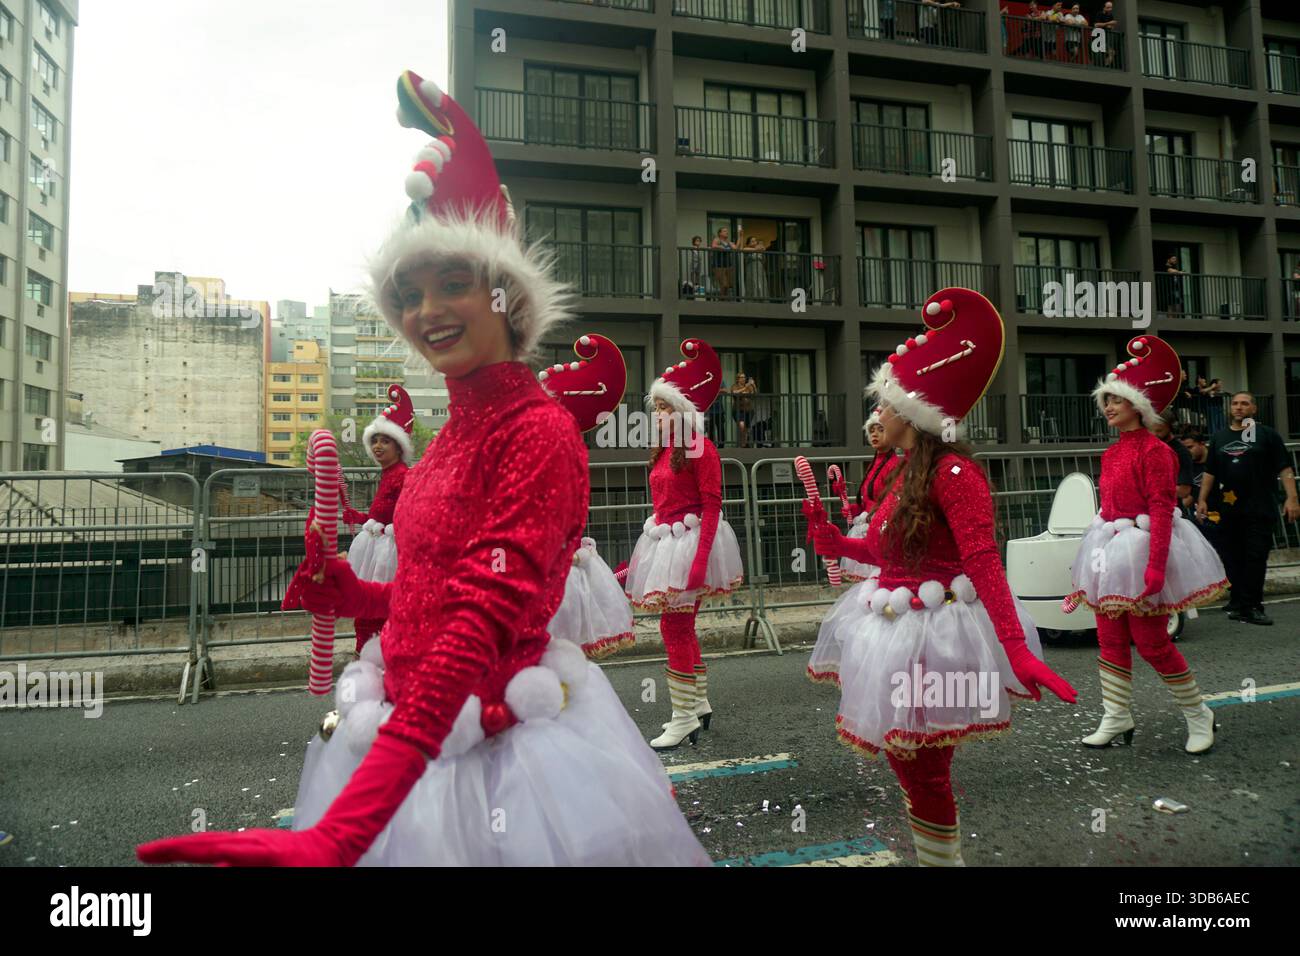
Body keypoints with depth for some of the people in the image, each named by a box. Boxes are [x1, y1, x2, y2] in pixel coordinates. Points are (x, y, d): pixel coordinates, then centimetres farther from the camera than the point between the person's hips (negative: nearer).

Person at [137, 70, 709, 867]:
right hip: (406, 734, 8)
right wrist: (350, 594, -3)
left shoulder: (539, 430, -18)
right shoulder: (454, 433, 7)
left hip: (484, 743, -7)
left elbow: (484, 618, -30)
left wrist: (335, 837, -36)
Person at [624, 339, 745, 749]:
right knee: (683, 627, 15)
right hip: (664, 542, 9)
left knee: (674, 627, -6)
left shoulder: (700, 448, -11)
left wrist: (699, 559, -22)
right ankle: (699, 706, 29)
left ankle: (684, 718, 5)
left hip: (690, 542, -9)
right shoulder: (662, 451, 13)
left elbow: (712, 506, -16)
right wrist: (642, 555, 17)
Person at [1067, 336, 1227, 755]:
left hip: (1140, 548, -8)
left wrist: (1155, 565, -23)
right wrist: (1095, 554, 15)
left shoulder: (1152, 450, -13)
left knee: (1152, 642, 0)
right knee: (1111, 639, 9)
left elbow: (1162, 511, -18)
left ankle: (1198, 715, 20)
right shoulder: (1111, 453, 11)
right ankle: (1117, 719, 18)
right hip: (1111, 549, 8)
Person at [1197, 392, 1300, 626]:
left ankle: (1251, 607, -3)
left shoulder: (1267, 435, 5)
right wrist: (1202, 499, 8)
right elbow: (1210, 472, 16)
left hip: (1260, 510, -3)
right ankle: (1238, 603, 13)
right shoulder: (1219, 437, 16)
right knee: (1232, 559, 5)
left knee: (1256, 558, -5)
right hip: (1228, 510, 3)